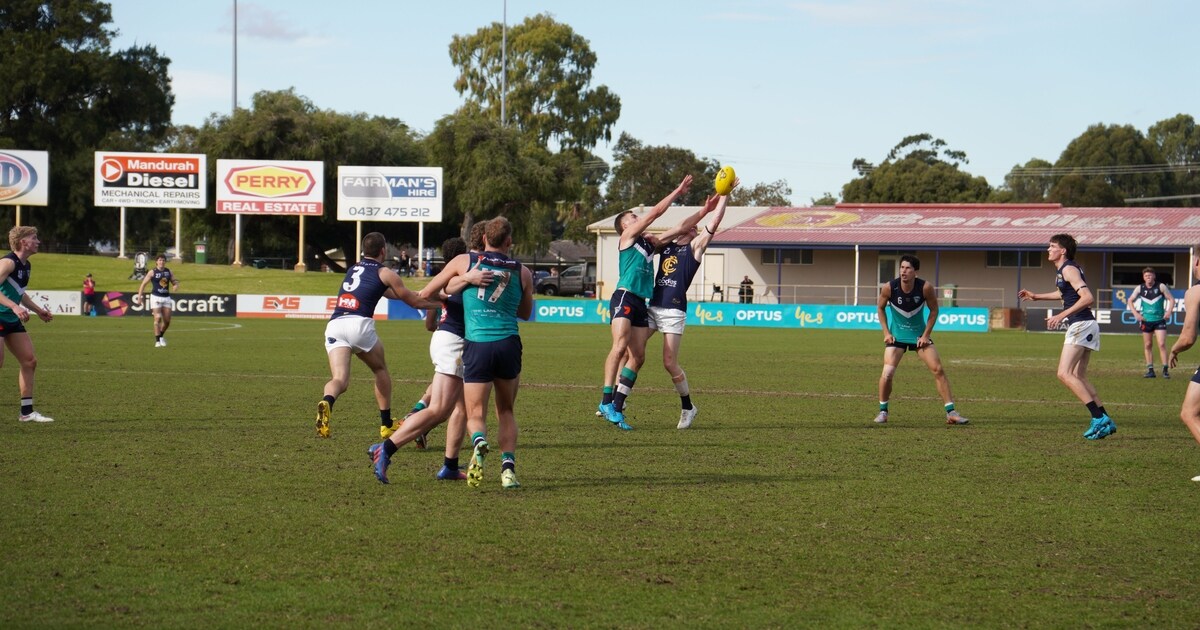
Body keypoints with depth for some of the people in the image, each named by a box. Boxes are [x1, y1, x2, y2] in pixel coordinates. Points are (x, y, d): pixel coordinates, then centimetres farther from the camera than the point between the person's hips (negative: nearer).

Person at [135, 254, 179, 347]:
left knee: (167, 320, 3)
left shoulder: (168, 272, 9)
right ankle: (157, 340, -8)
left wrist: (176, 286, -10)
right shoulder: (152, 272, -2)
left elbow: (175, 282, 16)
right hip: (156, 297, -4)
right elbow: (143, 284, 1)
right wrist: (139, 297, -4)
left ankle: (161, 336, 29)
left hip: (166, 298, 4)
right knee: (158, 318, -14)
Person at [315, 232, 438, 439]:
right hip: (359, 323, -4)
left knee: (340, 379, -7)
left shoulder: (352, 269, 29)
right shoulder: (385, 273, 10)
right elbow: (414, 302, 17)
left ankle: (327, 402, -42)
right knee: (380, 370, 22)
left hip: (334, 324, 4)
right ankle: (386, 424, 26)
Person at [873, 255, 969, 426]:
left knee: (938, 370, -8)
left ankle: (951, 413, -1)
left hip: (919, 335, 1)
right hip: (897, 336, -1)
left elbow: (934, 310, -2)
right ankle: (882, 411, 7)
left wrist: (926, 334, -8)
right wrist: (886, 333, -5)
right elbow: (881, 308, 1)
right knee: (887, 373, -15)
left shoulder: (925, 288, -18)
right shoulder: (889, 288, -17)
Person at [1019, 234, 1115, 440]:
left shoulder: (1069, 269, -12)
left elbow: (1088, 298, -24)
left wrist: (1062, 315, -26)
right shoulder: (1063, 270, 17)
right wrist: (1036, 296, 44)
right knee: (1079, 376, 13)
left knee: (1065, 373, -14)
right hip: (1084, 326, 10)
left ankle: (1099, 418, -18)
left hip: (1081, 325, -10)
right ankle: (1104, 420, 13)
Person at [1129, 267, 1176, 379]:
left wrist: (1169, 311, -13)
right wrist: (1135, 313, -1)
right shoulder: (1140, 288, 2)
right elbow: (1130, 300, 11)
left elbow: (1171, 299, 0)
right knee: (1147, 345, 6)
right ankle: (1150, 370, 12)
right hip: (1146, 321, 3)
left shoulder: (1161, 287, -4)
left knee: (1162, 344, -11)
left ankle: (1165, 369, -6)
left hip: (1159, 320, -3)